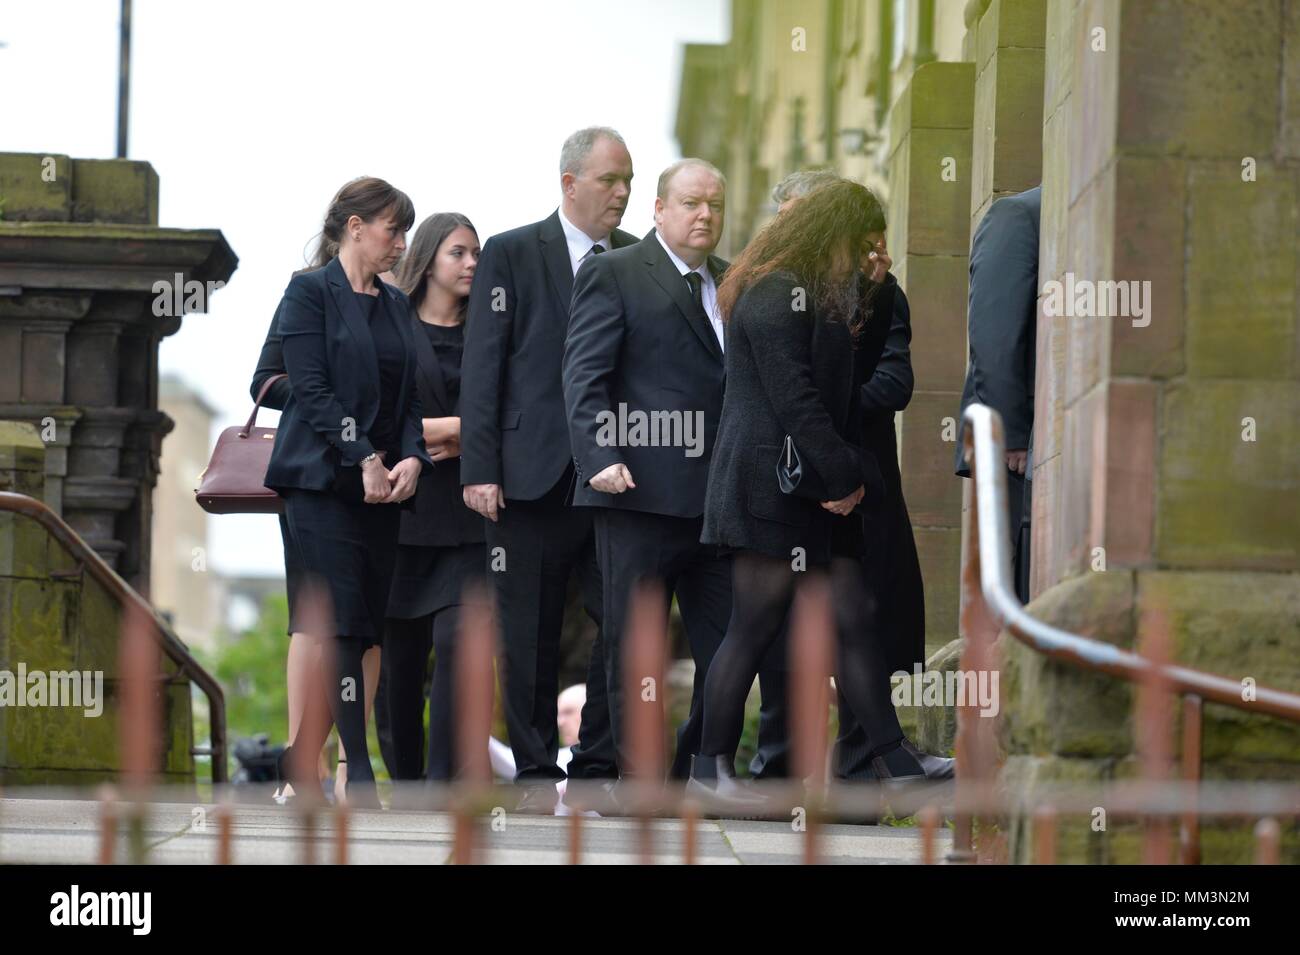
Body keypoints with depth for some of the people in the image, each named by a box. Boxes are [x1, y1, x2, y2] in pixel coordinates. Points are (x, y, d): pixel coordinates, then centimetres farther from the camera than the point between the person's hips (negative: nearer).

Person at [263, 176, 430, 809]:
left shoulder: (396, 306, 17)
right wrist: (365, 460, -16)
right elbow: (311, 389, -10)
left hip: (385, 485, 7)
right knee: (343, 625, -10)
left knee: (360, 626, 2)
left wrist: (412, 458, -3)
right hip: (324, 480, -7)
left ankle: (302, 765, 9)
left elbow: (408, 396, 15)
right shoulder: (310, 293, -3)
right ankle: (360, 781, -11)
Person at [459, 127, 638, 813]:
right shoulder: (511, 255, 2)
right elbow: (481, 369, -2)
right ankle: (535, 773, 12)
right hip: (532, 471, -3)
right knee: (530, 634, 3)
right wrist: (478, 469, -9)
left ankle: (598, 767, 7)